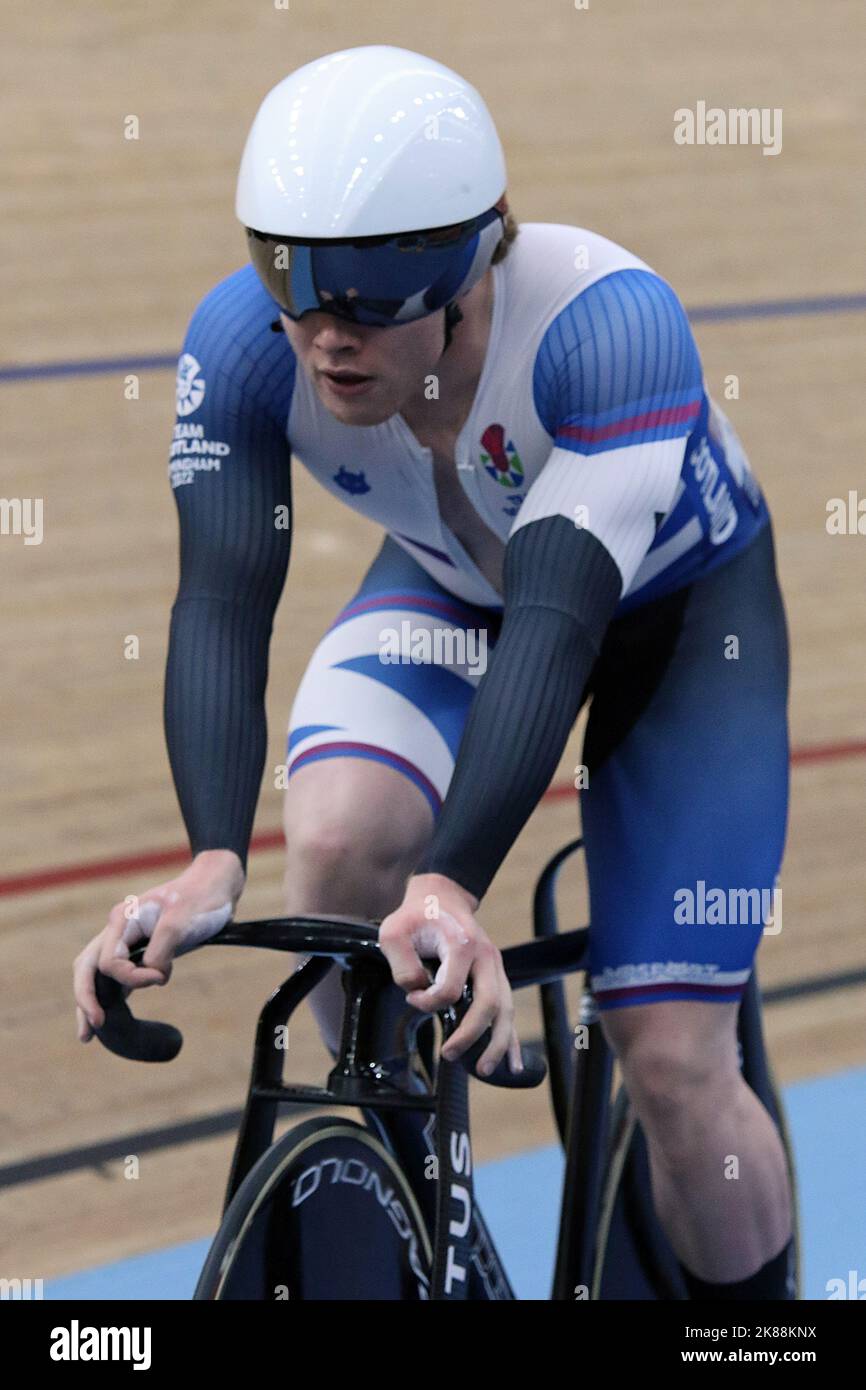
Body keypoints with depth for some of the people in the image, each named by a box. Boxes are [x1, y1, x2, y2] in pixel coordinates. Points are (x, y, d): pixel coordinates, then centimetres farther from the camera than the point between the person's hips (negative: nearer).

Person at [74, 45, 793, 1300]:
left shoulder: (608, 323, -40)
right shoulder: (241, 344, -29)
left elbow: (561, 623, -47)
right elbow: (221, 605, -35)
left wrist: (452, 885, -60)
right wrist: (212, 859, -52)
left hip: (676, 600, -3)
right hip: (453, 588, 3)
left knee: (673, 1063, -13)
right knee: (335, 840, -29)